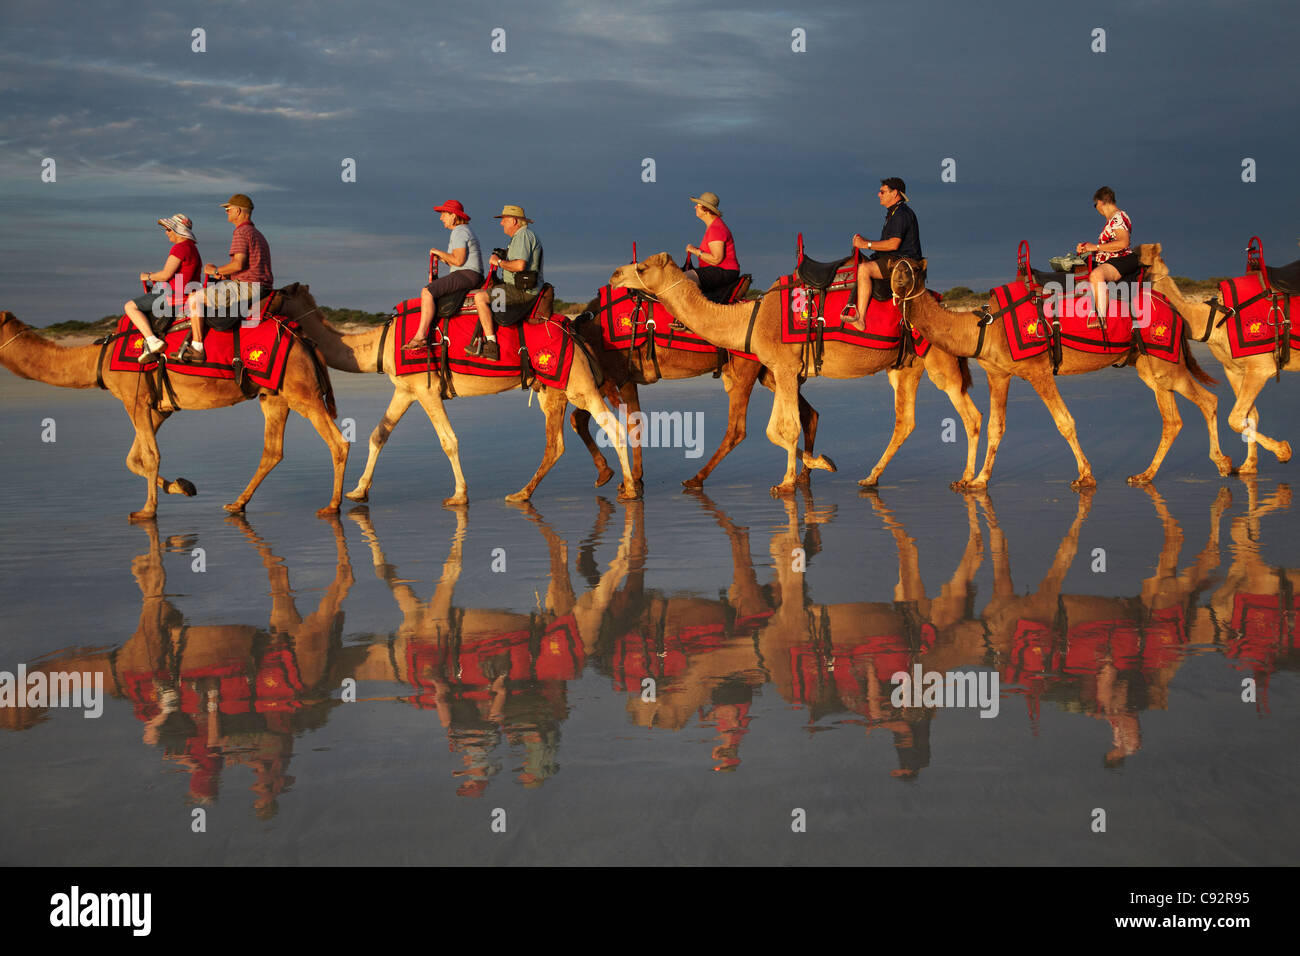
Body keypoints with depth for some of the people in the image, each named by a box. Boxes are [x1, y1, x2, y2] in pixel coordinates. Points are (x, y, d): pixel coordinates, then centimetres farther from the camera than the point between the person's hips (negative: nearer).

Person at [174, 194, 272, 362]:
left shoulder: (242, 232, -10)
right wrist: (225, 273, 14)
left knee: (195, 299, -10)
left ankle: (196, 348, -15)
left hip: (246, 288, -11)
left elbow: (238, 264, -22)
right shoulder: (257, 234, 23)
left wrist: (215, 270, -6)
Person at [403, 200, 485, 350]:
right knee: (431, 291, 23)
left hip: (466, 275, -11)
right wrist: (443, 258, 12)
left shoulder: (459, 232, -10)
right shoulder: (465, 231, 23)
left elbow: (458, 260, -20)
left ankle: (420, 337, -27)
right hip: (472, 277, 11)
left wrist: (439, 252, -6)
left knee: (427, 292, -21)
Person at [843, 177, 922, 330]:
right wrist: (863, 242, 12)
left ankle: (860, 318, -39)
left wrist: (866, 244, -15)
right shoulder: (893, 213, 23)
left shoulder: (902, 213, -11)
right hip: (892, 260, 11)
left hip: (903, 261, -11)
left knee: (864, 268, -30)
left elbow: (894, 244, -21)